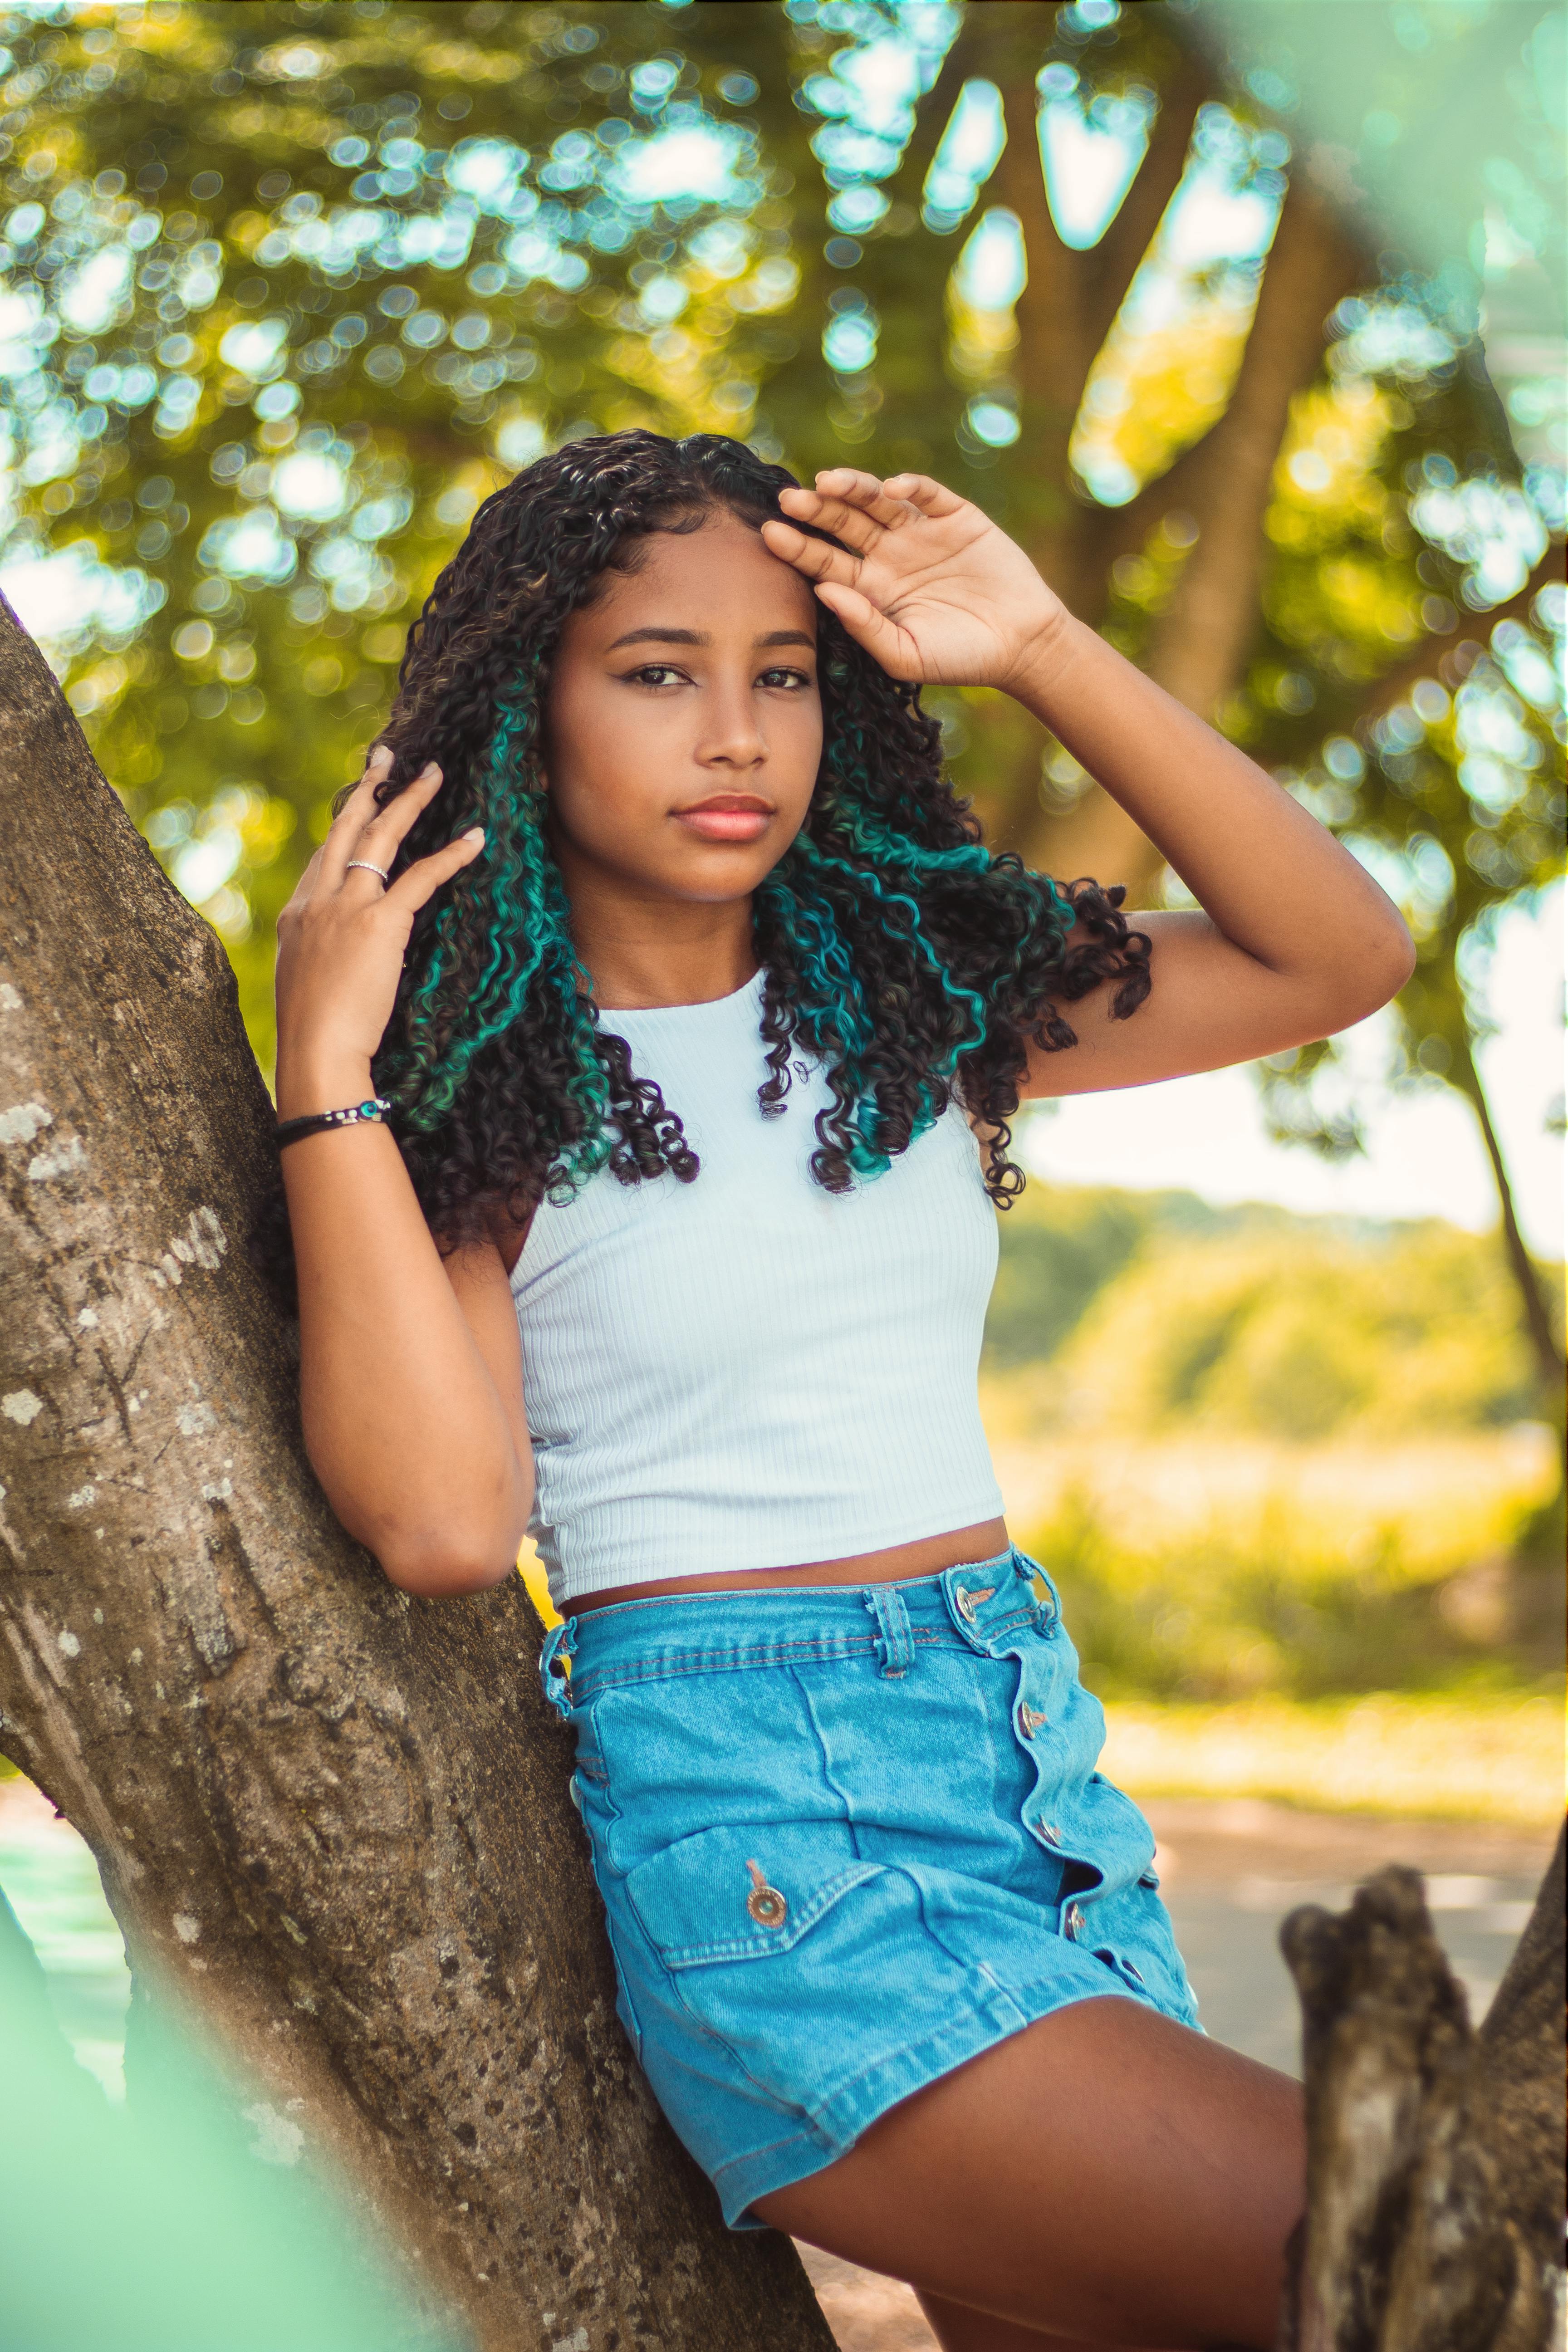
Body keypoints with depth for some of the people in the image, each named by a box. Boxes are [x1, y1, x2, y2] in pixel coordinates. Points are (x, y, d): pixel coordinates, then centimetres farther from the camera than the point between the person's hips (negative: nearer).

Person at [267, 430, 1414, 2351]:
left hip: (1045, 1770, 6)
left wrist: (1043, 655, -2)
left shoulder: (914, 997, 9)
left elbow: (1341, 956, 3)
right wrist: (325, 1078, -16)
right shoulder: (476, 1094, -4)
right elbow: (440, 1521, -18)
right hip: (762, 1830, -6)